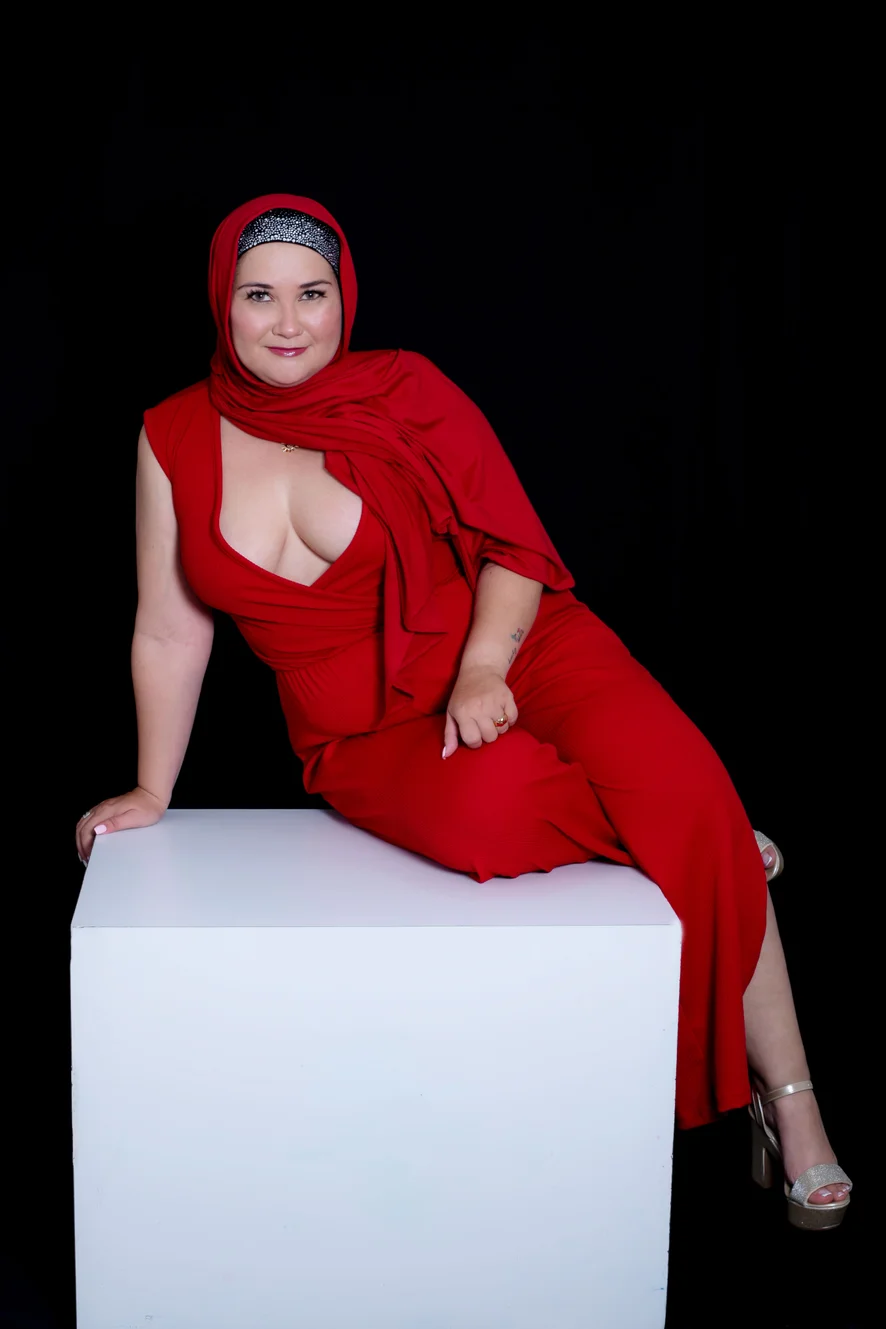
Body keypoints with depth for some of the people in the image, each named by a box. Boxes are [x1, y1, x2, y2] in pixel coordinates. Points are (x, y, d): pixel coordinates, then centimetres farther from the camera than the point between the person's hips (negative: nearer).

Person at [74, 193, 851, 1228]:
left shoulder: (405, 392, -3)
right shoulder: (176, 441, 2)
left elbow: (516, 549, -3)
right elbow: (169, 633, 8)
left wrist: (483, 668, -21)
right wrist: (152, 791, 12)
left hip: (521, 650, 0)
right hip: (364, 733, 1)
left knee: (686, 794, -27)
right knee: (485, 813, -35)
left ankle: (786, 1098, -10)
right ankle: (691, 837, -4)